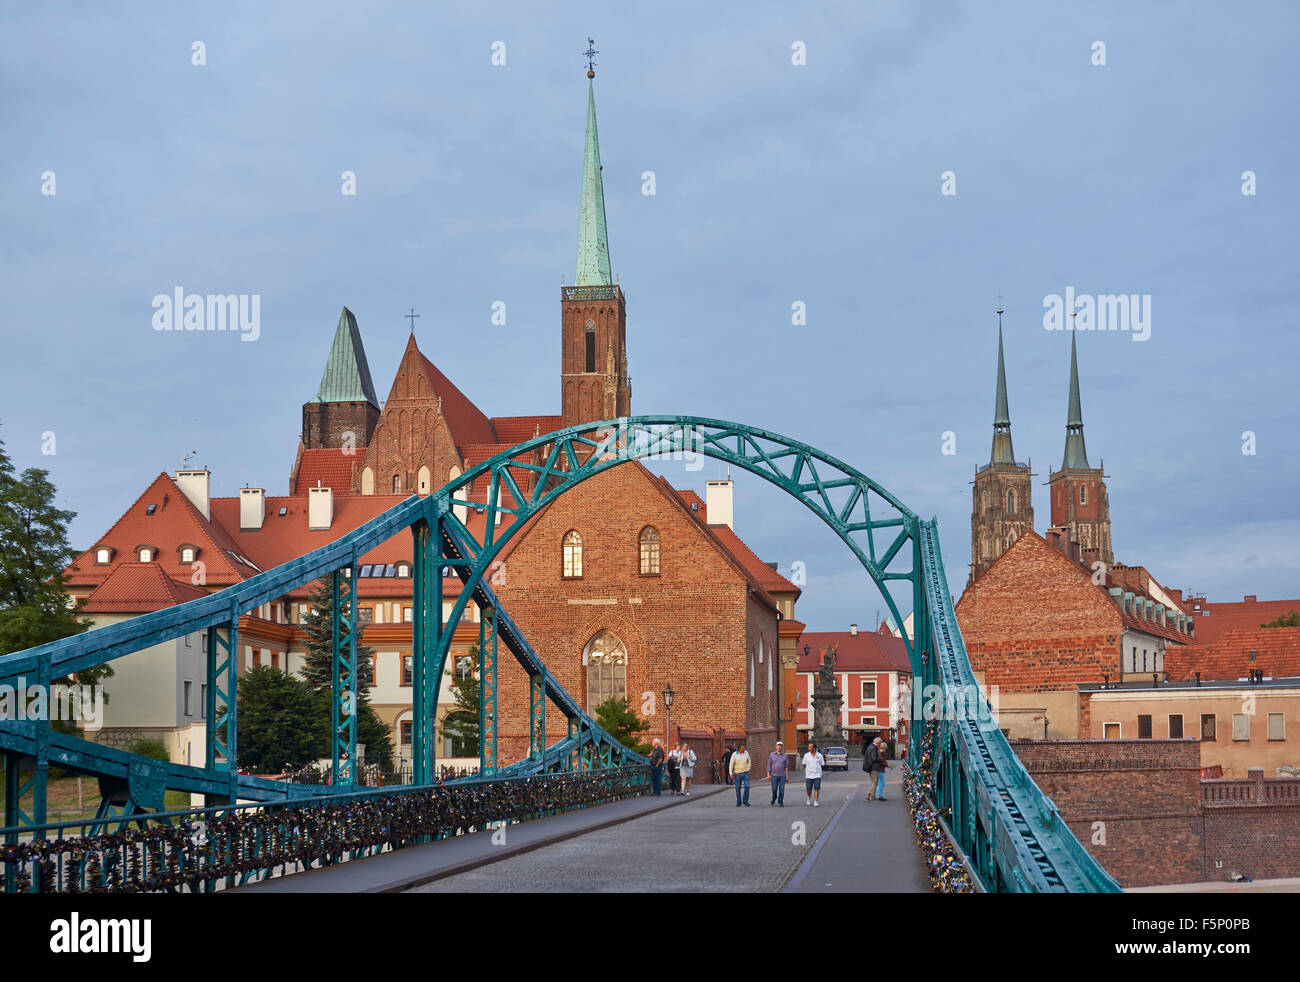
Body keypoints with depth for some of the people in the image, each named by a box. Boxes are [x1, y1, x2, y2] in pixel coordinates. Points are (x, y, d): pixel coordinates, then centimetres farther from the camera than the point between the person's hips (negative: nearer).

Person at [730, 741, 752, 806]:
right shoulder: (734, 754, -8)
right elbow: (731, 764, -9)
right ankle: (738, 802, 15)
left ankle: (745, 801, 1)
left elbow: (749, 761, 12)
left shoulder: (746, 753, -1)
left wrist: (748, 769, 3)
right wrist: (731, 773, -16)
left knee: (747, 787, -11)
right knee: (738, 789, 3)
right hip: (737, 774, -1)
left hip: (745, 773, 1)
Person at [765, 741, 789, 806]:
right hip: (774, 775, 0)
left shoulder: (784, 756, 5)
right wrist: (768, 774, -2)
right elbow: (769, 765, 4)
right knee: (774, 789, 1)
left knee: (782, 789, -5)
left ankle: (780, 802, 2)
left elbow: (786, 765, 4)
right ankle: (774, 798, 29)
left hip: (782, 775, 0)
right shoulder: (772, 755, 4)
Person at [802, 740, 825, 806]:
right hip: (809, 775, 1)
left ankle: (816, 802, -2)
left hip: (817, 775, -1)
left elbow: (823, 765, 10)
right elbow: (804, 765, 7)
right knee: (809, 790, 4)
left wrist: (825, 761, -4)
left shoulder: (819, 756, 2)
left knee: (817, 789, -8)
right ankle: (809, 797, 34)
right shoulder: (806, 755, 2)